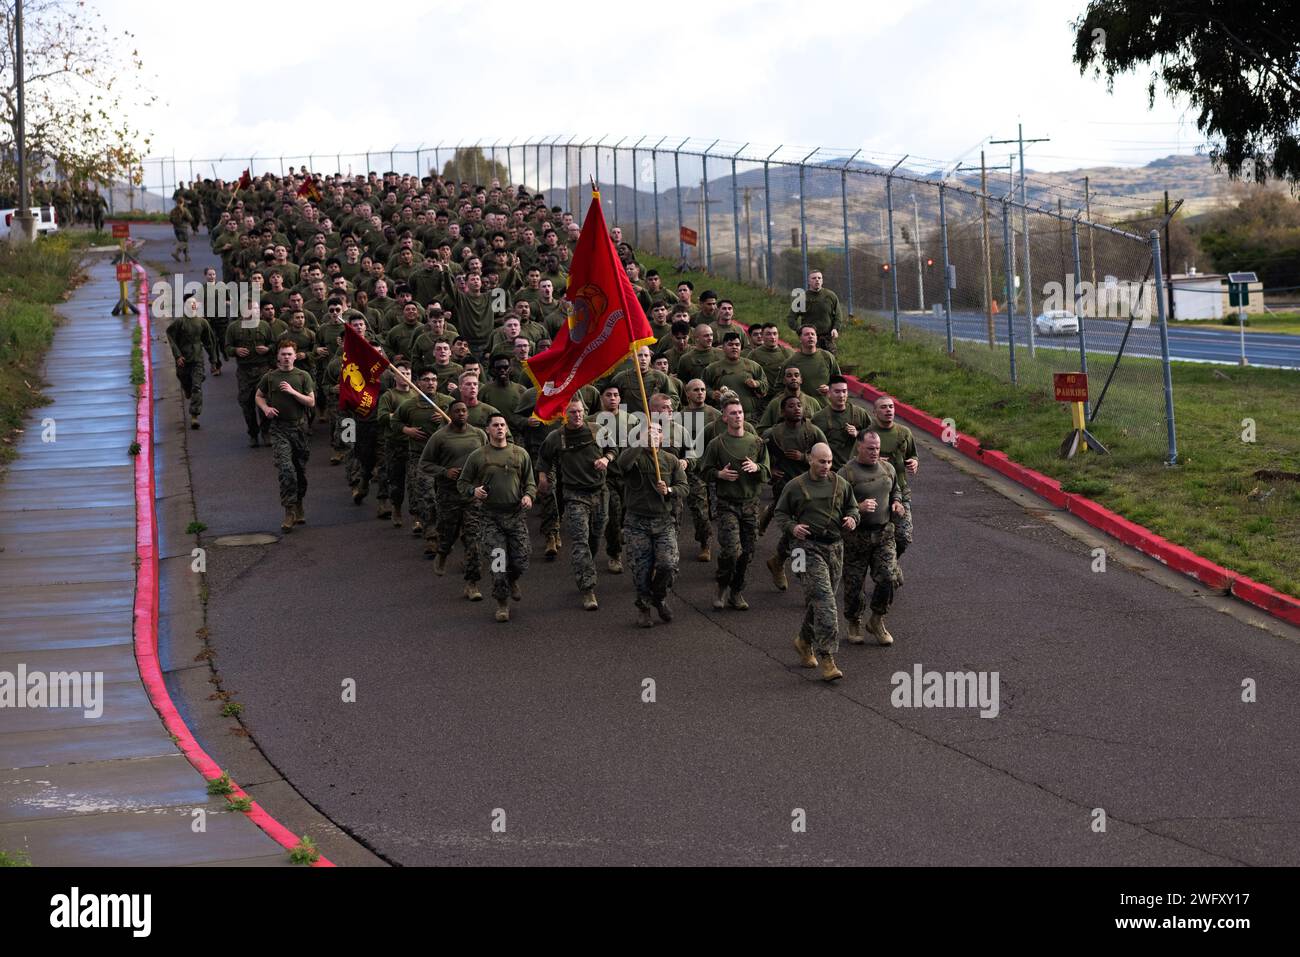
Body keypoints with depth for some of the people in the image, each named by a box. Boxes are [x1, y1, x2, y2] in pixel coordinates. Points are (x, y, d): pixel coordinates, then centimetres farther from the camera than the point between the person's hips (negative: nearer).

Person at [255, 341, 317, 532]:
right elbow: (259, 396, 18)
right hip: (279, 428, -1)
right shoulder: (269, 377, 4)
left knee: (301, 470, 9)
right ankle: (290, 512, -14)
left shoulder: (303, 377, 3)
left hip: (299, 427, 1)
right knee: (285, 469, -15)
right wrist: (265, 408, -2)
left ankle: (298, 505, 30)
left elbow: (311, 402, -1)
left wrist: (293, 392, -13)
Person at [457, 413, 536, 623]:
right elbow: (462, 482, 8)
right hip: (490, 517, -2)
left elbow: (530, 482, 13)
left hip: (515, 514, 2)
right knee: (497, 563, -7)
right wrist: (473, 490, -13)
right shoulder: (477, 456, 1)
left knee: (521, 561, 1)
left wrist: (528, 495, -8)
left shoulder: (520, 454, 7)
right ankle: (502, 603, 10)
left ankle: (512, 581, 36)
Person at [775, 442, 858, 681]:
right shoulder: (795, 486, -1)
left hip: (835, 546, 5)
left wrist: (852, 518, -2)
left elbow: (852, 506, 21)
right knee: (824, 600, -16)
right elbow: (780, 512, 8)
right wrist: (792, 527, -11)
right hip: (810, 547, -5)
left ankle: (805, 641, 38)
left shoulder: (840, 484, 8)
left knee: (816, 600, 13)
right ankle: (827, 659, -18)